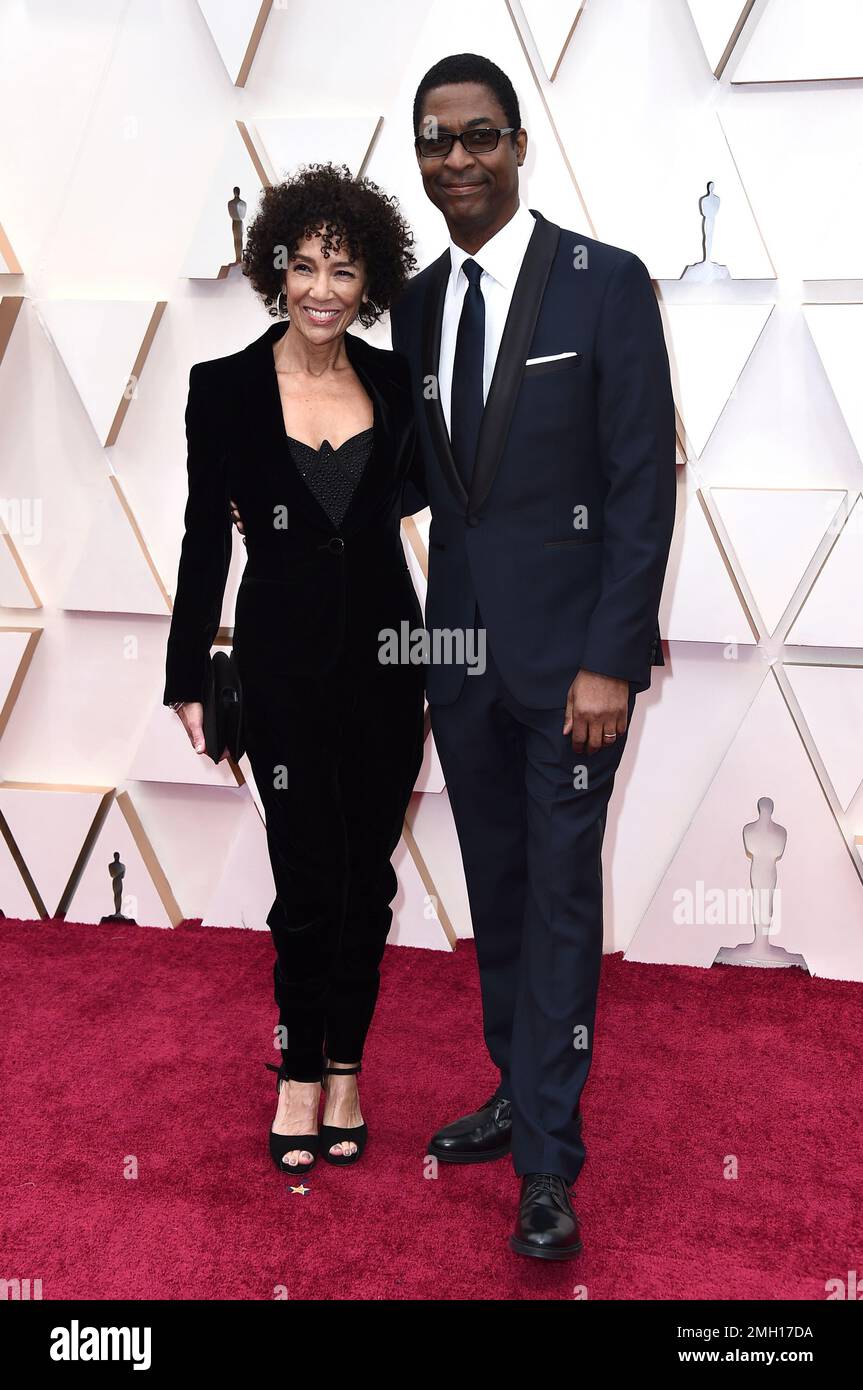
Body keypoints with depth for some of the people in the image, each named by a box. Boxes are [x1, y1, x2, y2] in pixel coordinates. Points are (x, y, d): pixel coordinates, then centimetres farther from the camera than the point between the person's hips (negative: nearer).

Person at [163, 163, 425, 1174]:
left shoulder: (395, 381, 3)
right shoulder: (225, 388, -4)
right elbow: (206, 538, -2)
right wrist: (189, 677, -2)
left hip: (386, 652, 3)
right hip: (285, 660, -3)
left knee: (368, 874, 10)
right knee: (310, 883, 0)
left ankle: (344, 1065, 28)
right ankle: (300, 1071, 22)